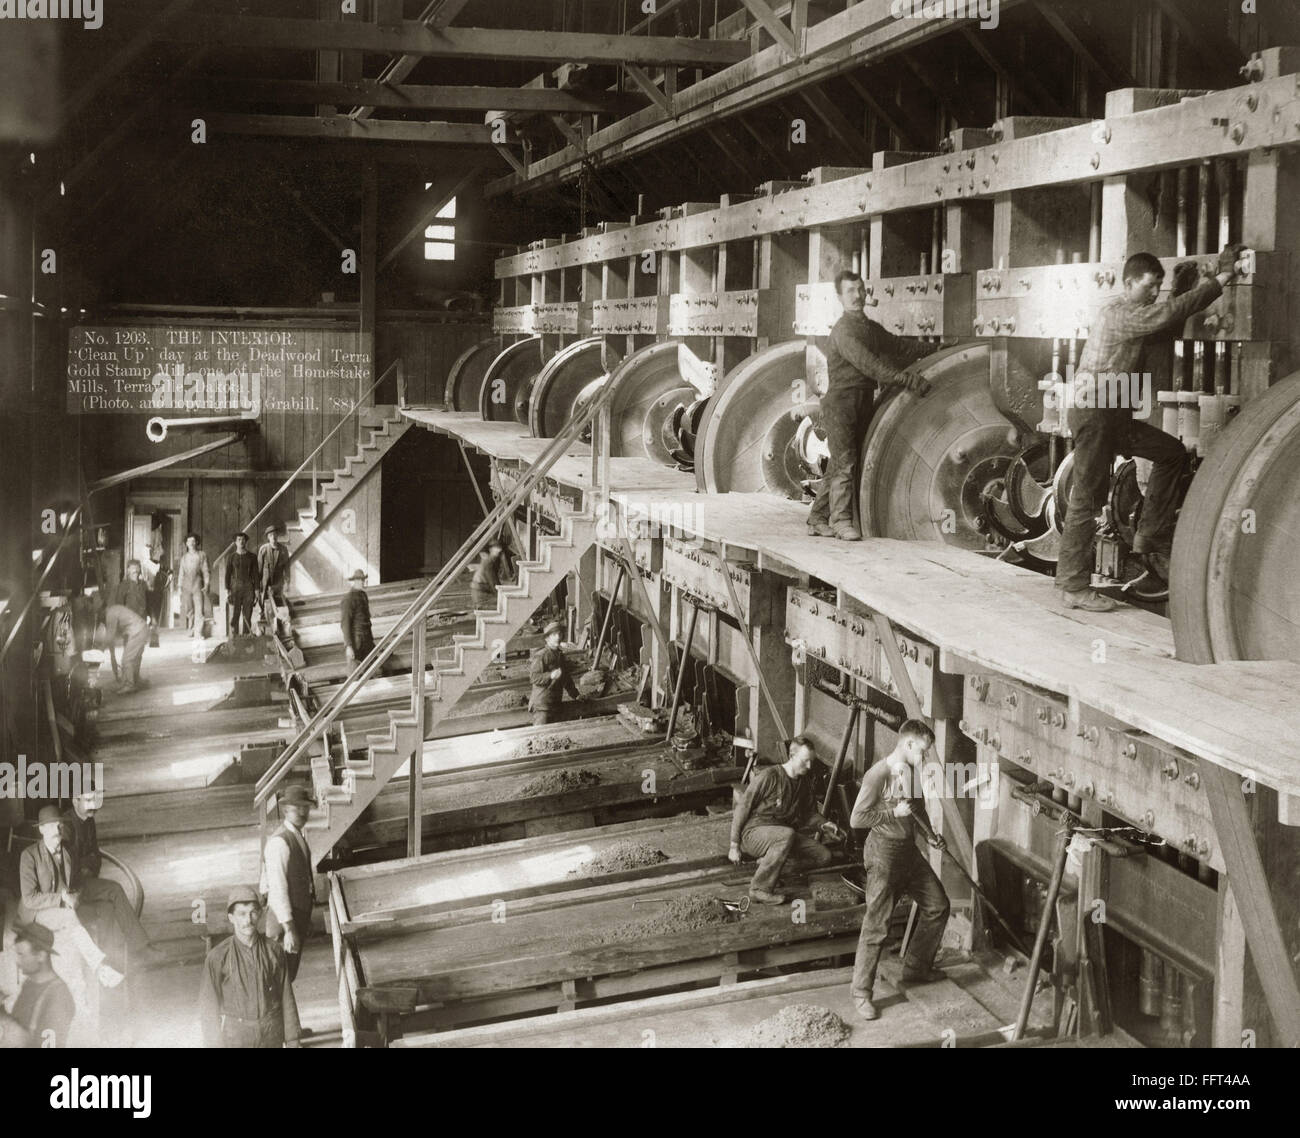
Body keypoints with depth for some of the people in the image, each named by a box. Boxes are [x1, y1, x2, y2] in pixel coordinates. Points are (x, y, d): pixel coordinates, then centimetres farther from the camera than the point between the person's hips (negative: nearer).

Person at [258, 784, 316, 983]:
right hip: (283, 921, -9)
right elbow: (277, 889, -24)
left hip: (298, 916, 9)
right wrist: (289, 930, -25)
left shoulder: (298, 837, 10)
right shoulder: (279, 842, -20)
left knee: (290, 976, 18)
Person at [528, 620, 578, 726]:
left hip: (556, 704, 8)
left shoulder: (560, 655, 18)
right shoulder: (541, 655, -10)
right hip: (542, 704, -8)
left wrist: (575, 694, 32)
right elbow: (533, 677, -18)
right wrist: (551, 675, -30)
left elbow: (566, 677, 30)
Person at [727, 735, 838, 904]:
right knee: (787, 835, -39)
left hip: (781, 832, 7)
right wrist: (734, 845, -11)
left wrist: (822, 825, -2)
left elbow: (810, 813, 22)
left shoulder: (805, 783, 10)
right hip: (753, 832, -7)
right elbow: (743, 807, -11)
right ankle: (760, 889, -29)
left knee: (824, 856, -10)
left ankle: (769, 861, 5)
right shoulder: (768, 776, -13)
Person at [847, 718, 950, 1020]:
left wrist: (930, 835, 9)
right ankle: (861, 992, 3)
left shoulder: (911, 771, 6)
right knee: (877, 925, -6)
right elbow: (856, 819, -20)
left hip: (909, 849, 9)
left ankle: (917, 968, 30)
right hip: (884, 851, -8)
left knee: (937, 905, 14)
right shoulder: (878, 775, -19)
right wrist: (894, 812, -21)